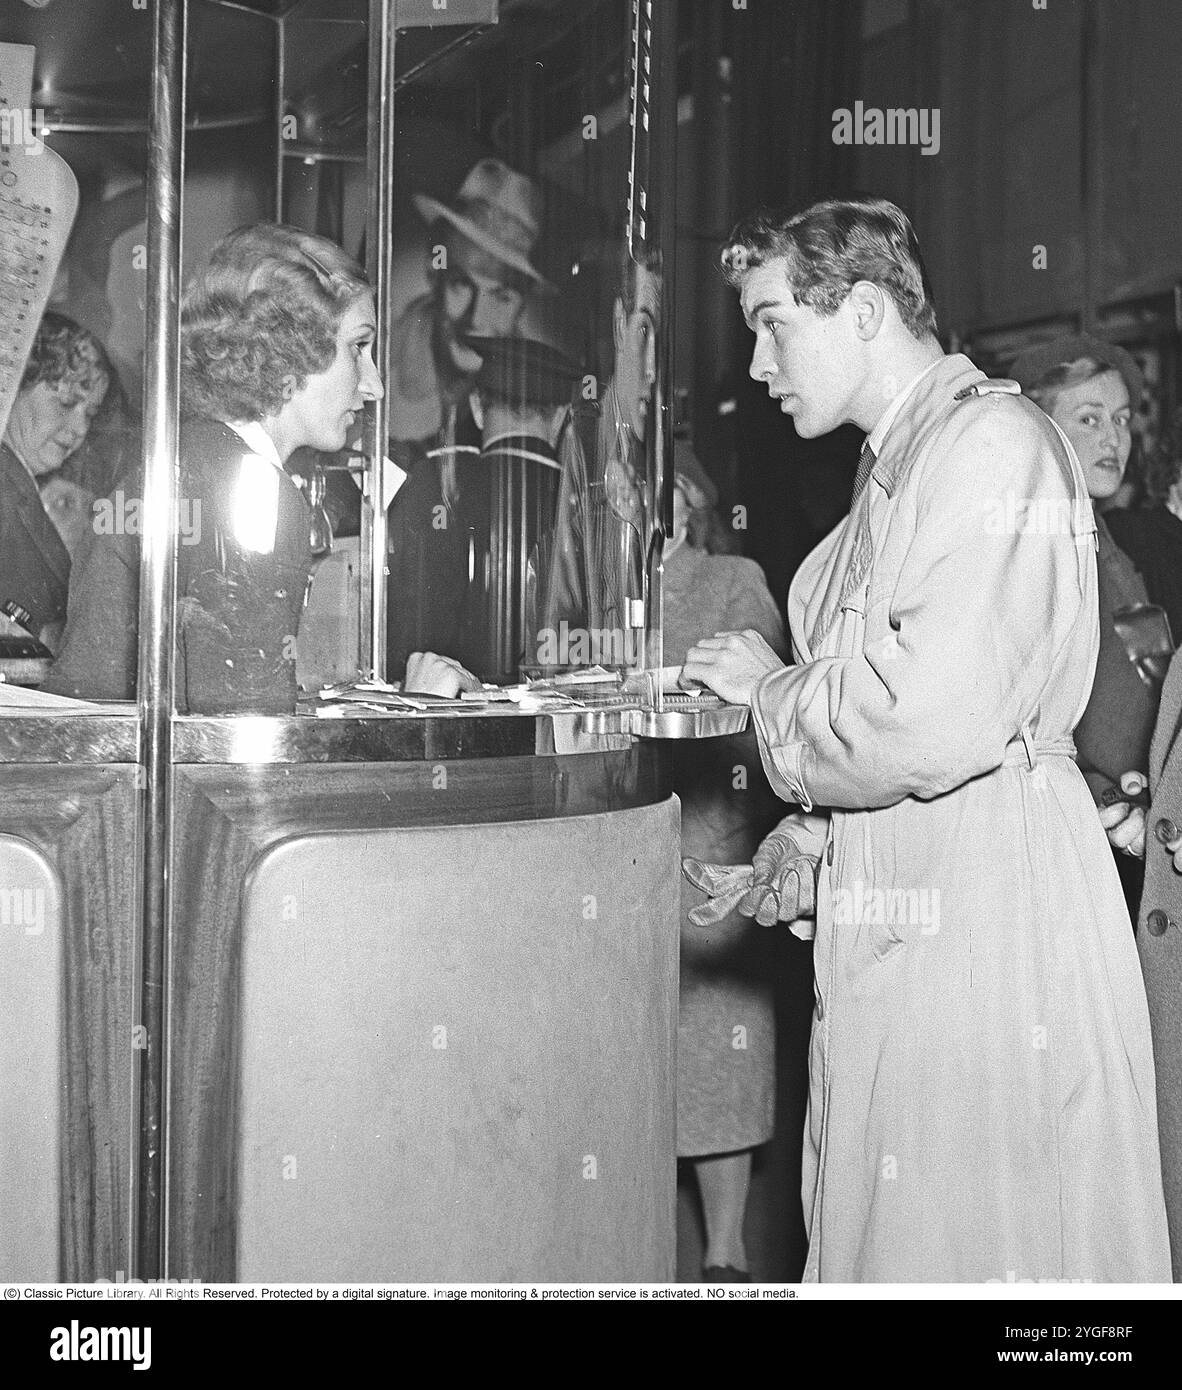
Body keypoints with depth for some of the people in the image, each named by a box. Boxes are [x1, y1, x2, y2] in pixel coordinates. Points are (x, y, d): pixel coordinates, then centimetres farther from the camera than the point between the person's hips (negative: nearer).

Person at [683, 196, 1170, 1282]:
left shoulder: (991, 440, -12)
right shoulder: (896, 463, 18)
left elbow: (939, 718, -22)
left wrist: (771, 688, -7)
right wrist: (823, 825, 13)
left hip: (988, 916, -9)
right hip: (894, 923, 9)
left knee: (981, 1241, -3)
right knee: (882, 1233, 12)